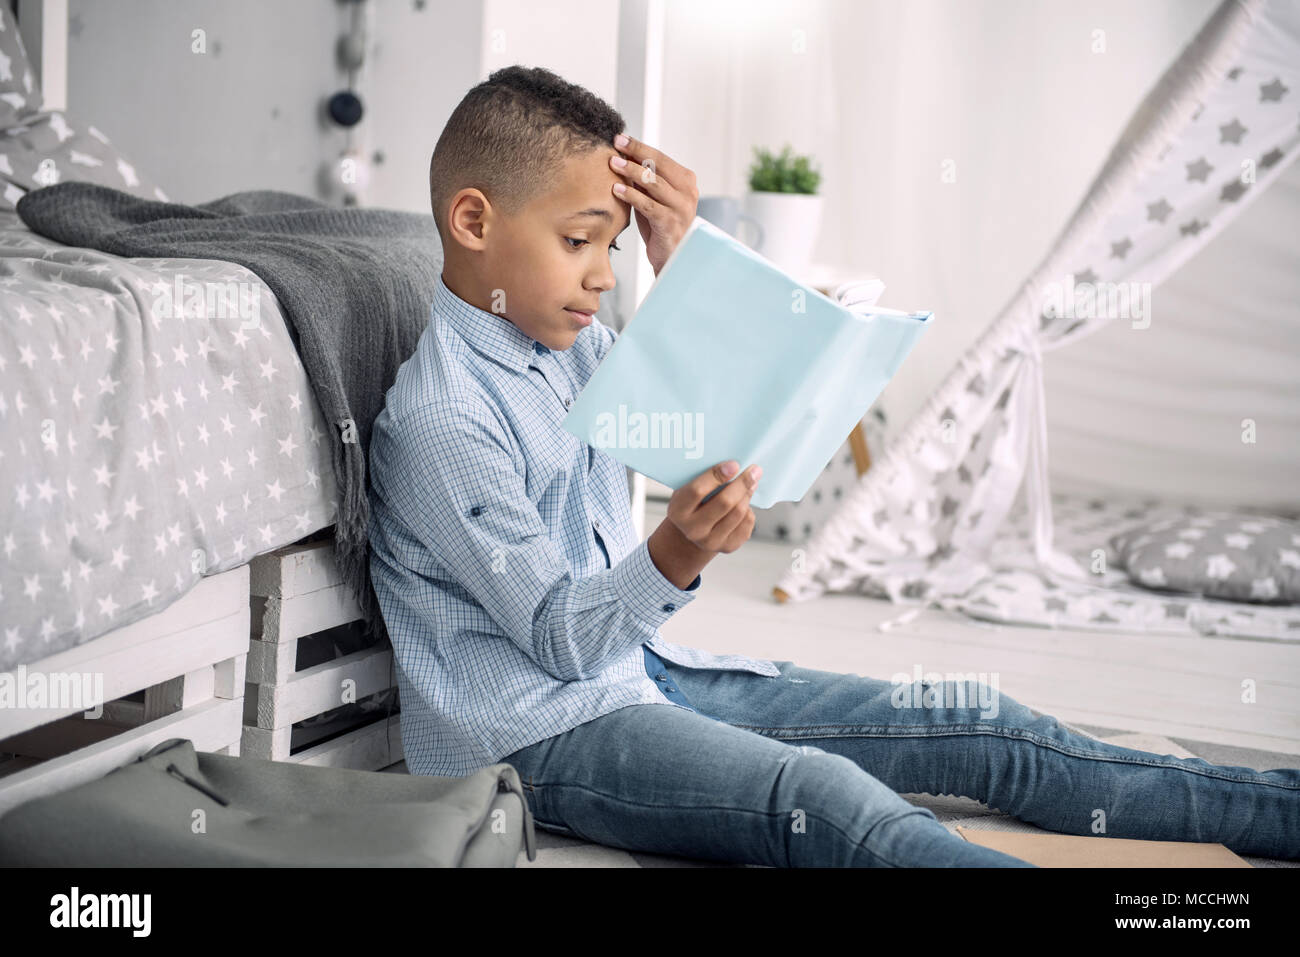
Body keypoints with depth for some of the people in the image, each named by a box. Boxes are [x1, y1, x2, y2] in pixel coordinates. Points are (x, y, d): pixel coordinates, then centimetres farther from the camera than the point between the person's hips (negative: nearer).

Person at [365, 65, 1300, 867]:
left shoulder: (571, 342, 8)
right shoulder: (440, 419, -19)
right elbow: (562, 636, -20)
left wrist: (684, 261, -1)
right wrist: (672, 560, -40)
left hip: (642, 668, 9)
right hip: (538, 733, -9)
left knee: (979, 731, 1)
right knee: (815, 796, -36)